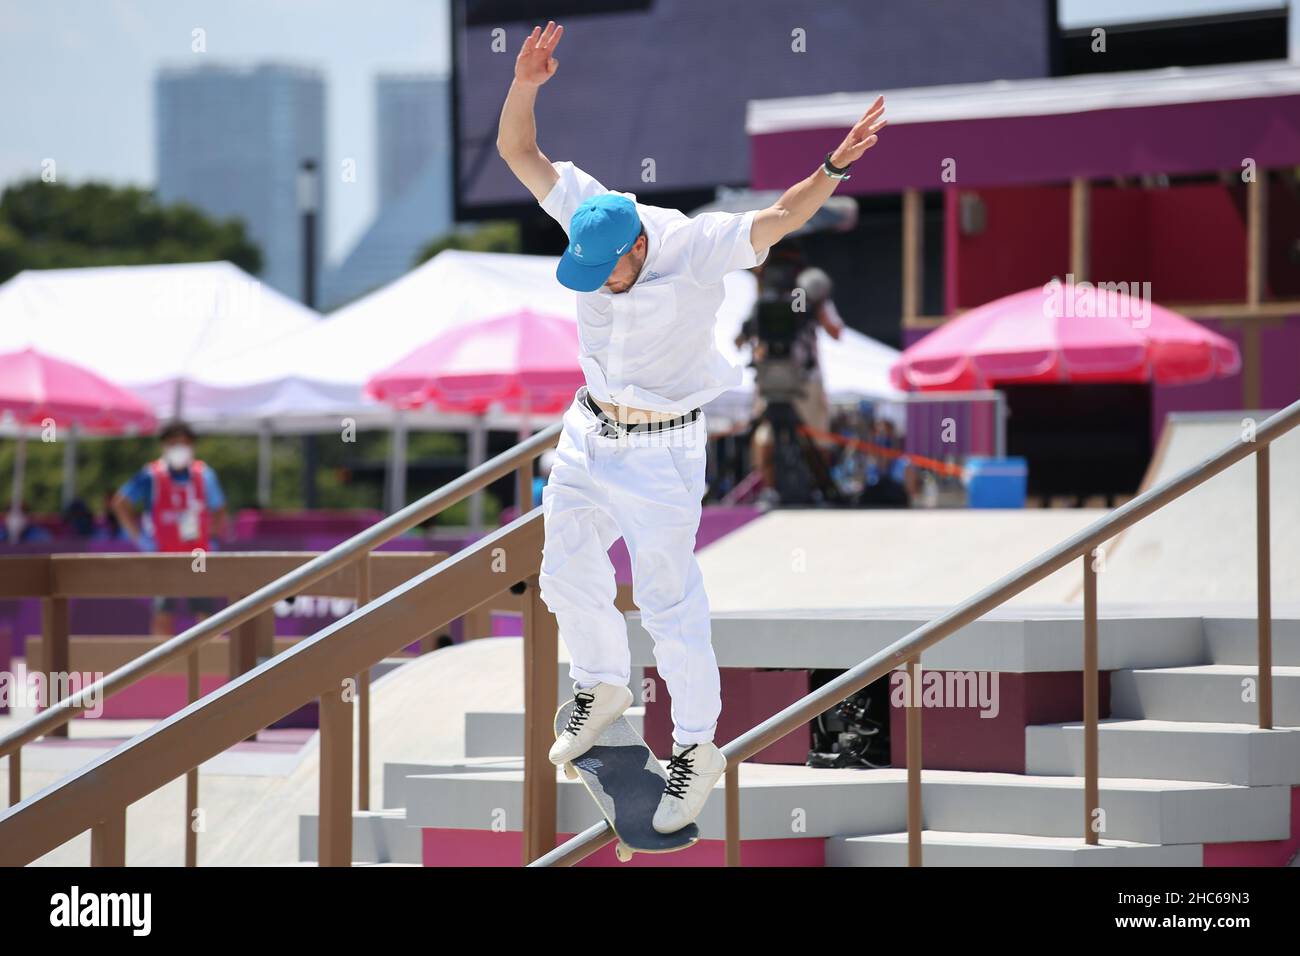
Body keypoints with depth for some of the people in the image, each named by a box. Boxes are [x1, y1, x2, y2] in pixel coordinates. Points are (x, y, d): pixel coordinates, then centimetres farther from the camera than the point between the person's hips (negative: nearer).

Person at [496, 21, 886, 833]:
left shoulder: (697, 249, -25)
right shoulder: (589, 215, -11)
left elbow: (781, 218, -38)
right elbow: (518, 152, -11)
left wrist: (835, 166, -55)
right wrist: (525, 84, -28)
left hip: (662, 452, -6)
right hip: (589, 433, 6)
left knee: (668, 601, -1)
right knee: (567, 572, 17)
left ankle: (698, 750, 13)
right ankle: (604, 689, 43)